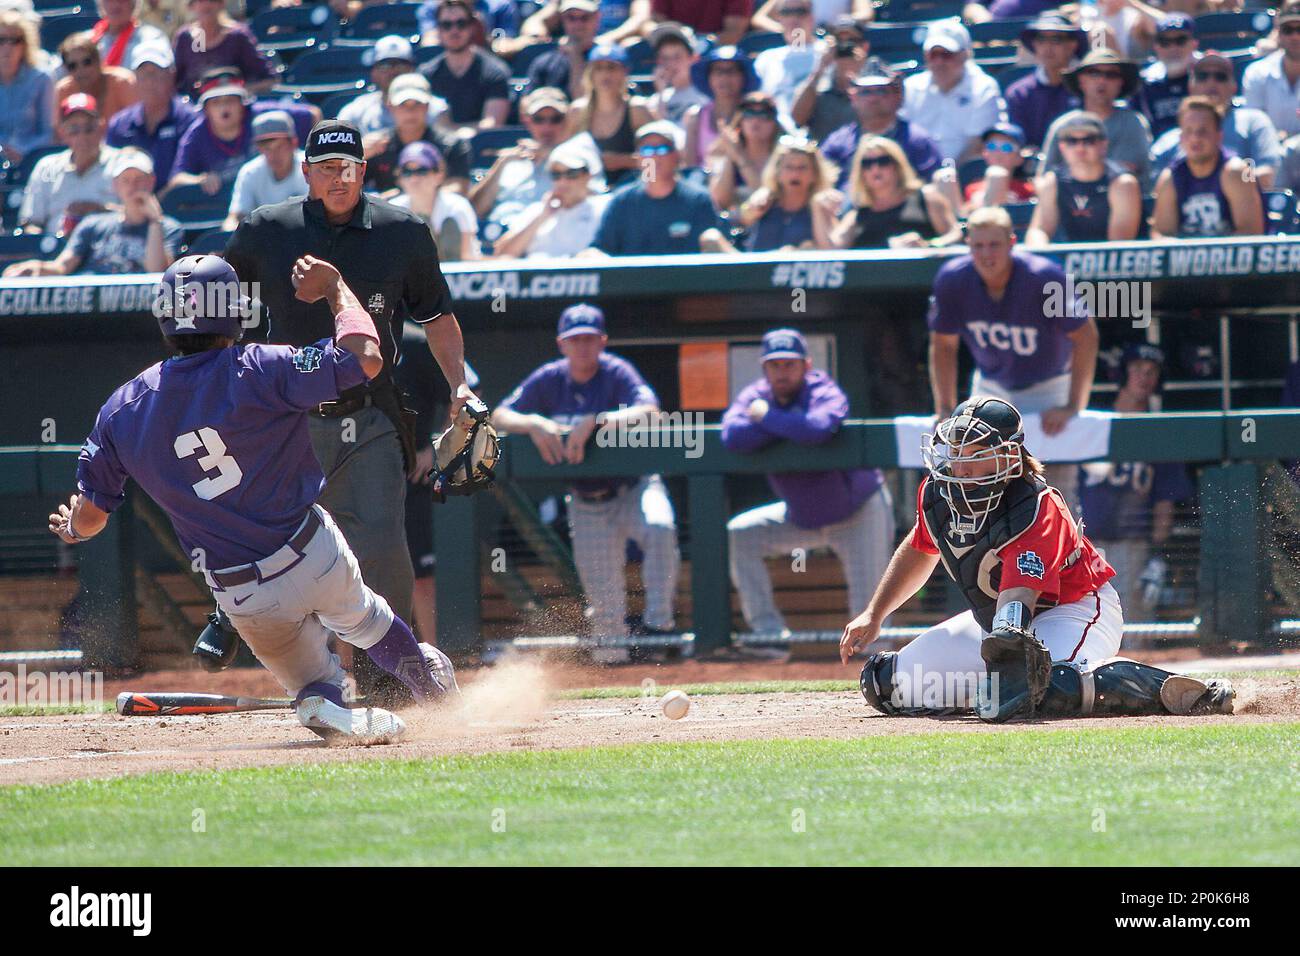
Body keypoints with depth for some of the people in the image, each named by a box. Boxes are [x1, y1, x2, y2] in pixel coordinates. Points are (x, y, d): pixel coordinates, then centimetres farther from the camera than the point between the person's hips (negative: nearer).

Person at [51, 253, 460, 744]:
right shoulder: (255, 372, -15)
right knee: (364, 619, 32)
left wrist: (70, 529, 31)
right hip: (315, 557, -2)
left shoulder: (122, 410, -2)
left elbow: (88, 516, 6)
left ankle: (327, 710, -9)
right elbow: (366, 359, -16)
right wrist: (335, 288, 1)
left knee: (313, 681, 19)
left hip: (244, 600, 2)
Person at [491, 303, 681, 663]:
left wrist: (593, 423, -37)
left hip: (633, 488, -3)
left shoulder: (616, 373, -11)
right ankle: (611, 656, 19)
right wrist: (534, 423, -22)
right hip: (586, 504, 3)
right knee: (603, 596, 1)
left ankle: (658, 620, -29)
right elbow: (499, 416, -1)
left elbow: (649, 414, -29)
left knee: (659, 526, -35)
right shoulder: (549, 380, 0)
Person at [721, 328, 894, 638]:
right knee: (739, 536, -7)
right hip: (802, 517, 6)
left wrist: (768, 417, -31)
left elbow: (820, 428, -46)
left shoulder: (824, 394, -22)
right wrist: (792, 425, -28)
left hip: (860, 511, -6)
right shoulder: (755, 397, -8)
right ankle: (768, 631, -7)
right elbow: (733, 437, -29)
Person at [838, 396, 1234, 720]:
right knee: (886, 685, 1)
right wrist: (873, 616, 16)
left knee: (1052, 687, -44)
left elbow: (1019, 595, -41)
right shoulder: (938, 494, -6)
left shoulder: (1038, 509, -28)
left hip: (1074, 609, -9)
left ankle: (1176, 691, -35)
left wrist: (1007, 640, -61)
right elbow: (920, 549, 16)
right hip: (992, 619, 9)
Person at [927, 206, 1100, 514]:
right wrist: (945, 409, -8)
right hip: (992, 386, 4)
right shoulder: (952, 279, -18)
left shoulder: (1044, 277, -29)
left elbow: (1085, 337, -21)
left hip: (1048, 385, -4)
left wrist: (1073, 407, -24)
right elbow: (943, 345, -4)